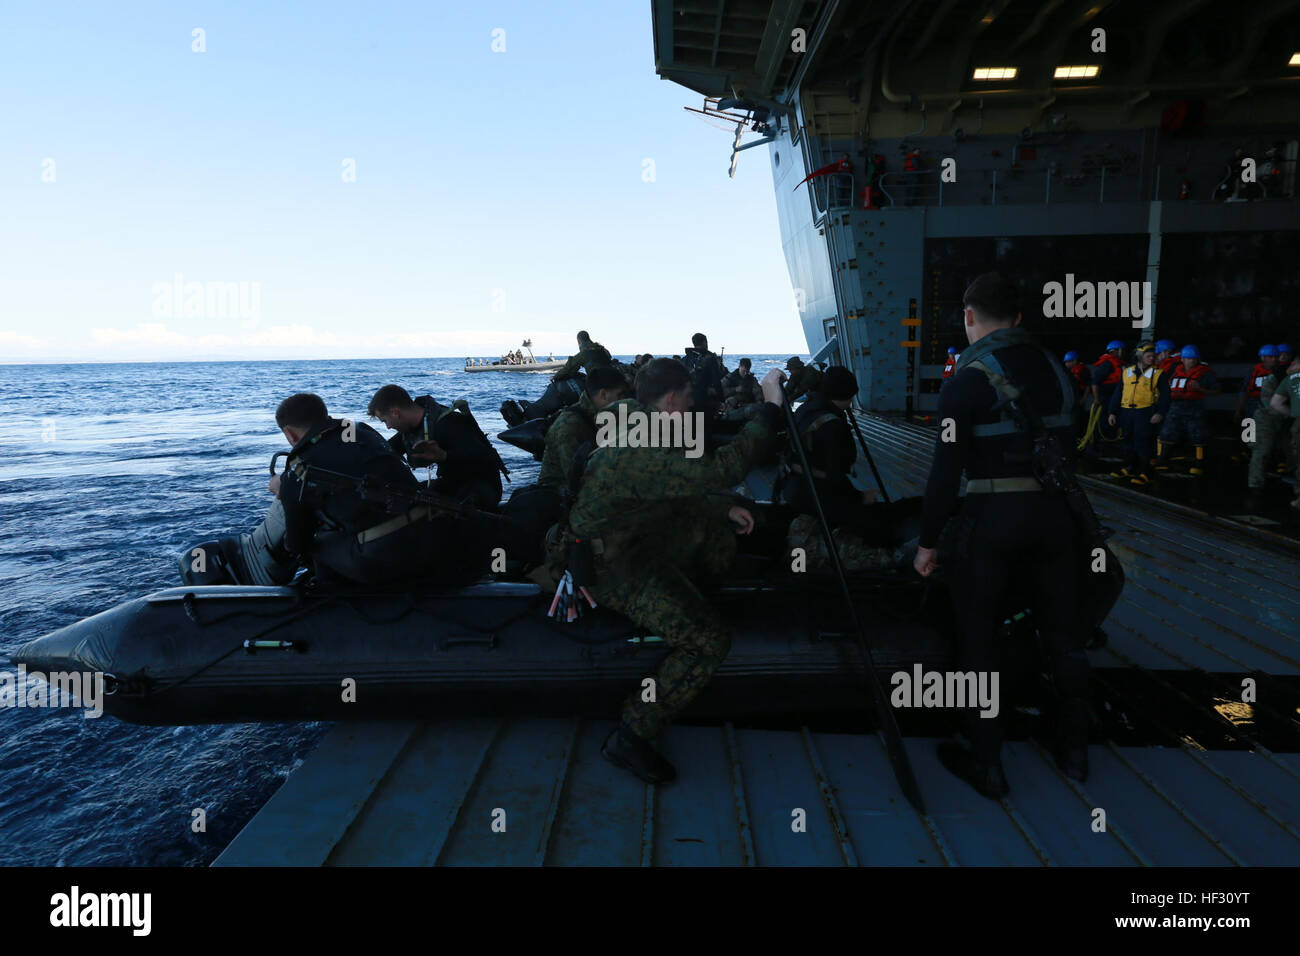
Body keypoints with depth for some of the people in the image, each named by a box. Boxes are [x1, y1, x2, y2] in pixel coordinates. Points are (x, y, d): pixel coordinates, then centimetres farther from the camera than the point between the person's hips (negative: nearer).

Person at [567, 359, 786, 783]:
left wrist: (724, 509, 12)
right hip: (612, 565, -10)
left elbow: (678, 486, 19)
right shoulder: (640, 450, -28)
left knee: (712, 528, 19)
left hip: (636, 537, 10)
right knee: (710, 640, -20)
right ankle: (631, 736, -10)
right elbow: (720, 470, -31)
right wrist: (771, 406, -25)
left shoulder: (634, 426, 5)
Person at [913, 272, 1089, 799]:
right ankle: (1074, 749, 32)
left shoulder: (968, 378, -11)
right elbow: (1067, 448, 10)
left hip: (990, 518, -5)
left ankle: (986, 764, 15)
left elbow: (946, 469, -13)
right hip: (1053, 514, 6)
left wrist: (928, 541, -6)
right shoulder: (1055, 368, 7)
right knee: (1062, 631, 17)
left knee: (978, 639, 7)